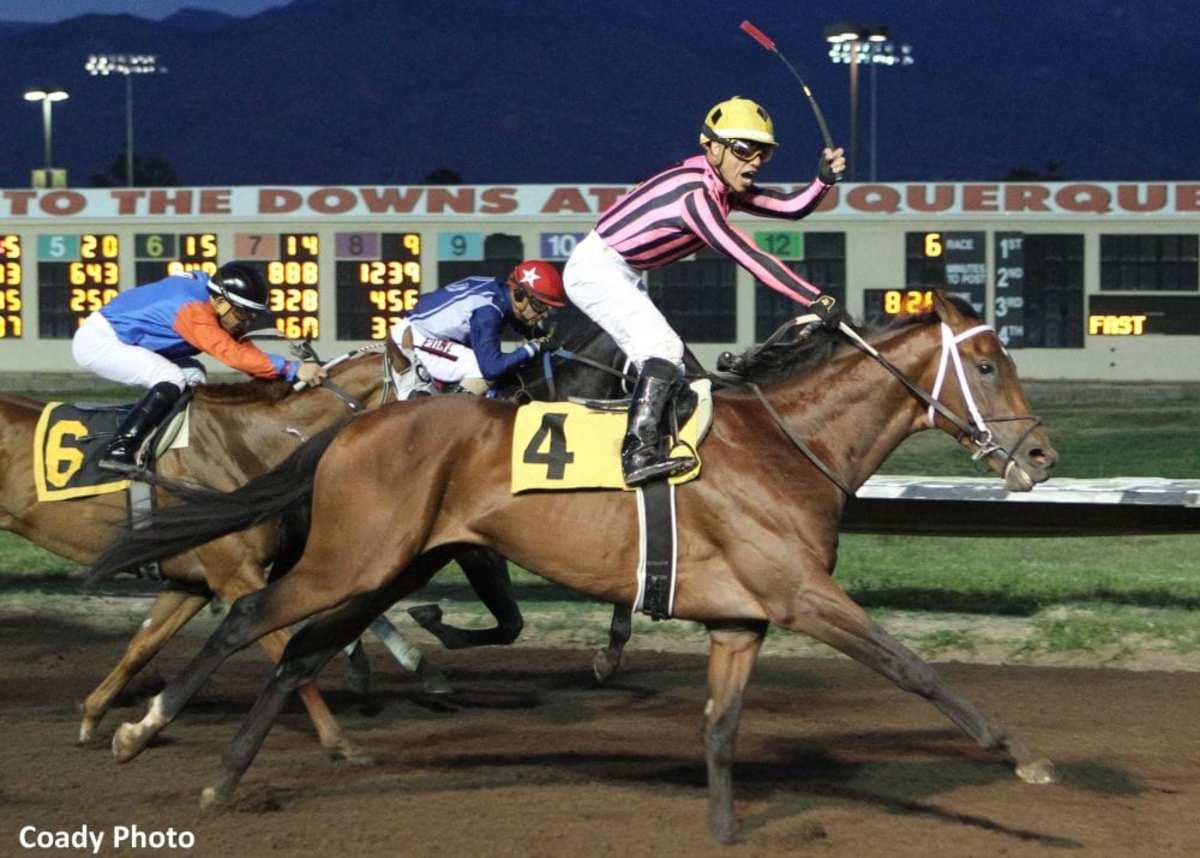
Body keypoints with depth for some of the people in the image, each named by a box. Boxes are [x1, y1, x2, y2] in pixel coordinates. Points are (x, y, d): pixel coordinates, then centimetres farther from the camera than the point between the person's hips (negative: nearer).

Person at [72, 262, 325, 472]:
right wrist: (292, 369, -40)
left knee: (193, 375, 7)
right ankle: (118, 451, -25)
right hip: (97, 340, -10)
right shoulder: (194, 311, -28)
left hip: (118, 339, 10)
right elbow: (231, 354, -36)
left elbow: (239, 346, 1)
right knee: (171, 379, -24)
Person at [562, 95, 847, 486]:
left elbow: (791, 207, 5)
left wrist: (824, 179, -15)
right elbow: (749, 259, -32)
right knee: (663, 349, -24)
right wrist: (816, 300, -33)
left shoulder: (720, 186, 3)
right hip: (596, 269, -11)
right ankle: (639, 453, -31)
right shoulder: (695, 194, -27)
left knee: (664, 369, 12)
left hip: (623, 275, 11)